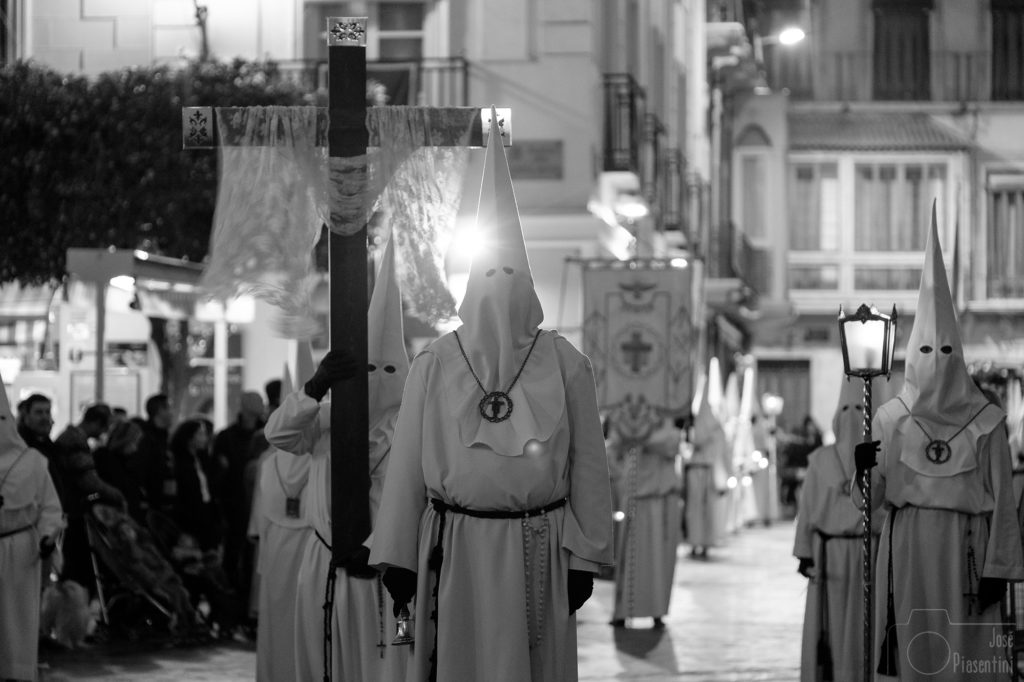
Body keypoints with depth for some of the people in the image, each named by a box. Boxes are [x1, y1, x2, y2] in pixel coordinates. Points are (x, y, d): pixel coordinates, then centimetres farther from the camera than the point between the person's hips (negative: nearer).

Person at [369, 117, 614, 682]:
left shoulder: (564, 364, 3)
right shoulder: (433, 365, 4)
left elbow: (587, 465, 4)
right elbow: (406, 465, 5)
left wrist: (584, 556, 1)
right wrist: (396, 556, 4)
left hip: (538, 551, 0)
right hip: (456, 550, 0)